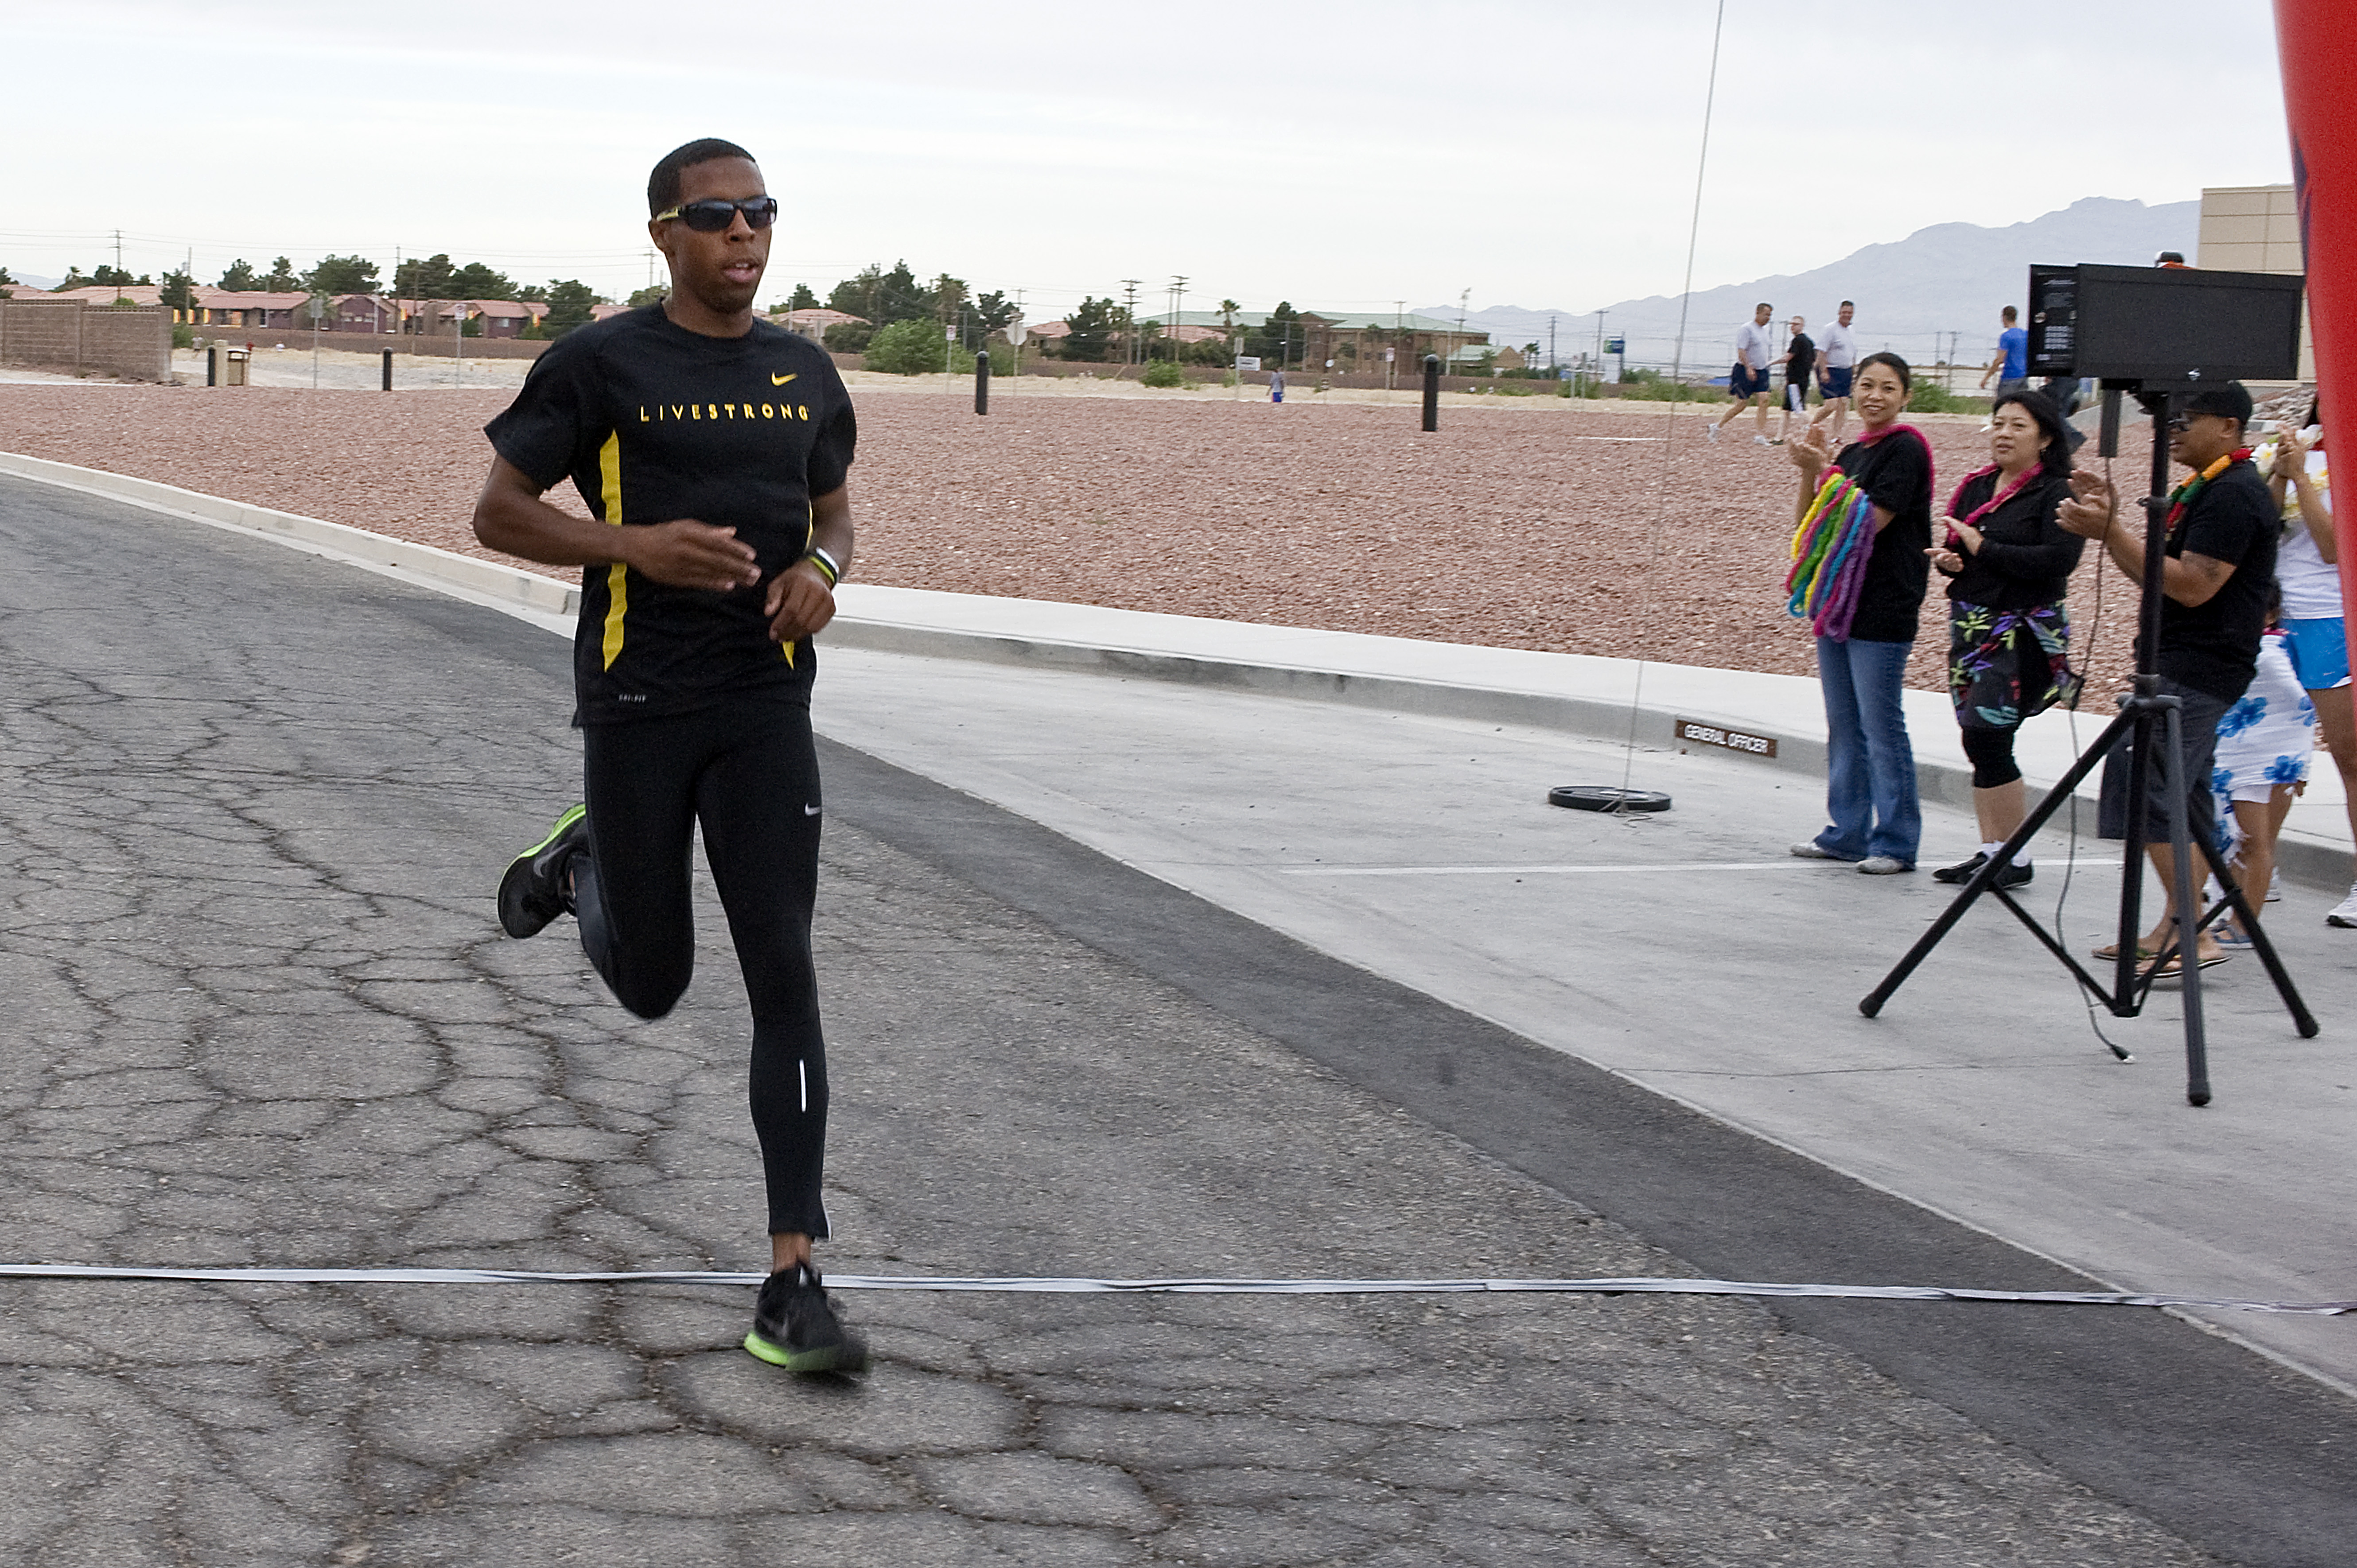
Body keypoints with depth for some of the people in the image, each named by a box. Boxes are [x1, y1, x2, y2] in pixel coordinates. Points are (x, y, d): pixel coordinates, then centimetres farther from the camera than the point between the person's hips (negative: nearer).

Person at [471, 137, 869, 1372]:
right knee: (653, 988, 10)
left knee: (783, 975, -8)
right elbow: (498, 513, -2)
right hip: (637, 709, -2)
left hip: (766, 708, 3)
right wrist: (637, 546, -18)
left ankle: (792, 1283, -7)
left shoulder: (806, 374, 8)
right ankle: (579, 863, 46)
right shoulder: (599, 365, -5)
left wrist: (821, 569, -1)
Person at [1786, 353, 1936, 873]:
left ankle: (1896, 842, 2)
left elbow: (1869, 521, -17)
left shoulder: (1905, 449, -9)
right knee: (1843, 726, 13)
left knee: (1881, 726, -5)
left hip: (1882, 610, -8)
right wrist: (1810, 473, -4)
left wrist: (1822, 472, -16)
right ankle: (1848, 833, 20)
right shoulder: (1852, 453, 15)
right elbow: (1806, 524, 12)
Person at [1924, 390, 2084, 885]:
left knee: (1986, 737, -13)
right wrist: (1948, 559, -4)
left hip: (2023, 632, -7)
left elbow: (2058, 560, -21)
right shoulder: (1977, 488, 14)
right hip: (1971, 623, 7)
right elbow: (1958, 549, 21)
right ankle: (1991, 850, 15)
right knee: (1980, 743, 8)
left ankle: (2016, 858, -3)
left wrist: (1983, 549, -16)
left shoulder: (2057, 494, -8)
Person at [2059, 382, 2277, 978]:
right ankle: (2174, 930, 17)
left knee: (2145, 790, -15)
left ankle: (2193, 935, -13)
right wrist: (2109, 520, 7)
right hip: (2178, 667, 11)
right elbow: (2150, 572, 19)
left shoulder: (2235, 493, -14)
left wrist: (2110, 532, -23)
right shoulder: (2200, 489, 18)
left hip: (2199, 674, -11)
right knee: (2178, 795, 12)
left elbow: (2193, 586, -22)